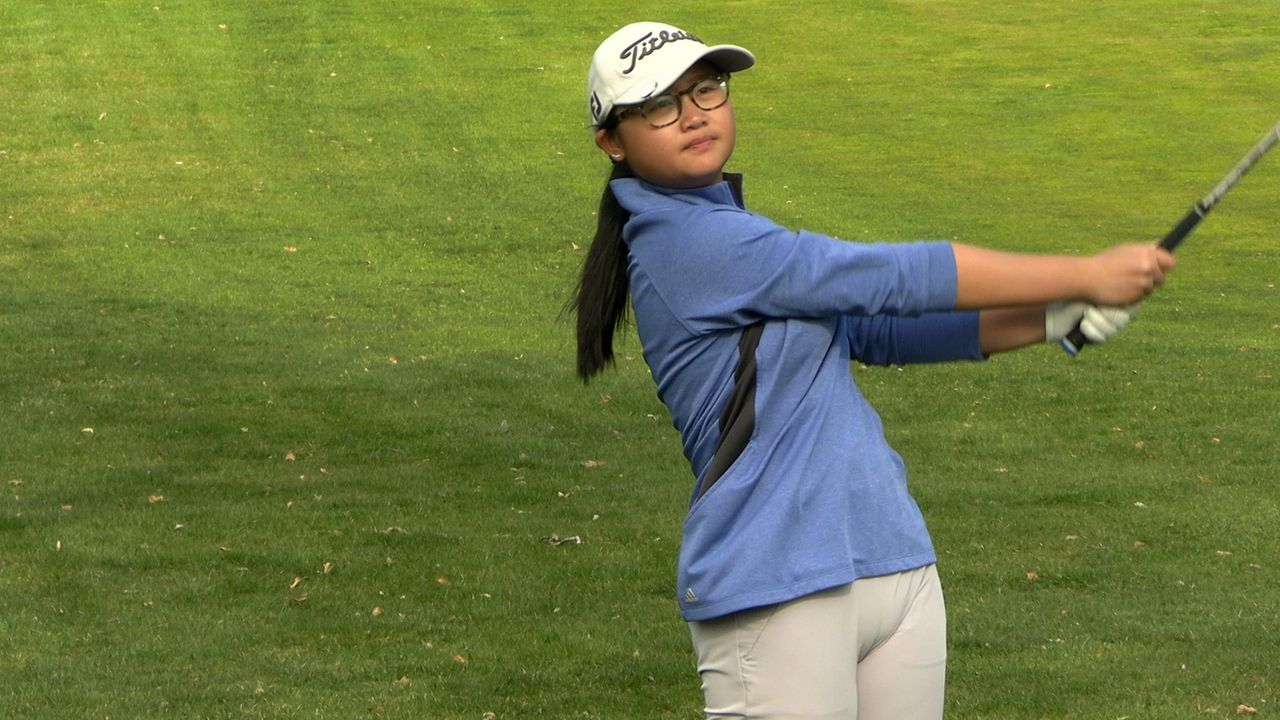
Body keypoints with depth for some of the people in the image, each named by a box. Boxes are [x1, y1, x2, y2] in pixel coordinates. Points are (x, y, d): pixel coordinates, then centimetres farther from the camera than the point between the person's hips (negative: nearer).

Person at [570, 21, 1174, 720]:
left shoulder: (732, 238, 18)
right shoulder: (690, 242, -12)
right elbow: (894, 278, -12)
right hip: (781, 600, -9)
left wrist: (1055, 318, 4)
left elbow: (878, 329, 17)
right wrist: (1086, 275, -5)